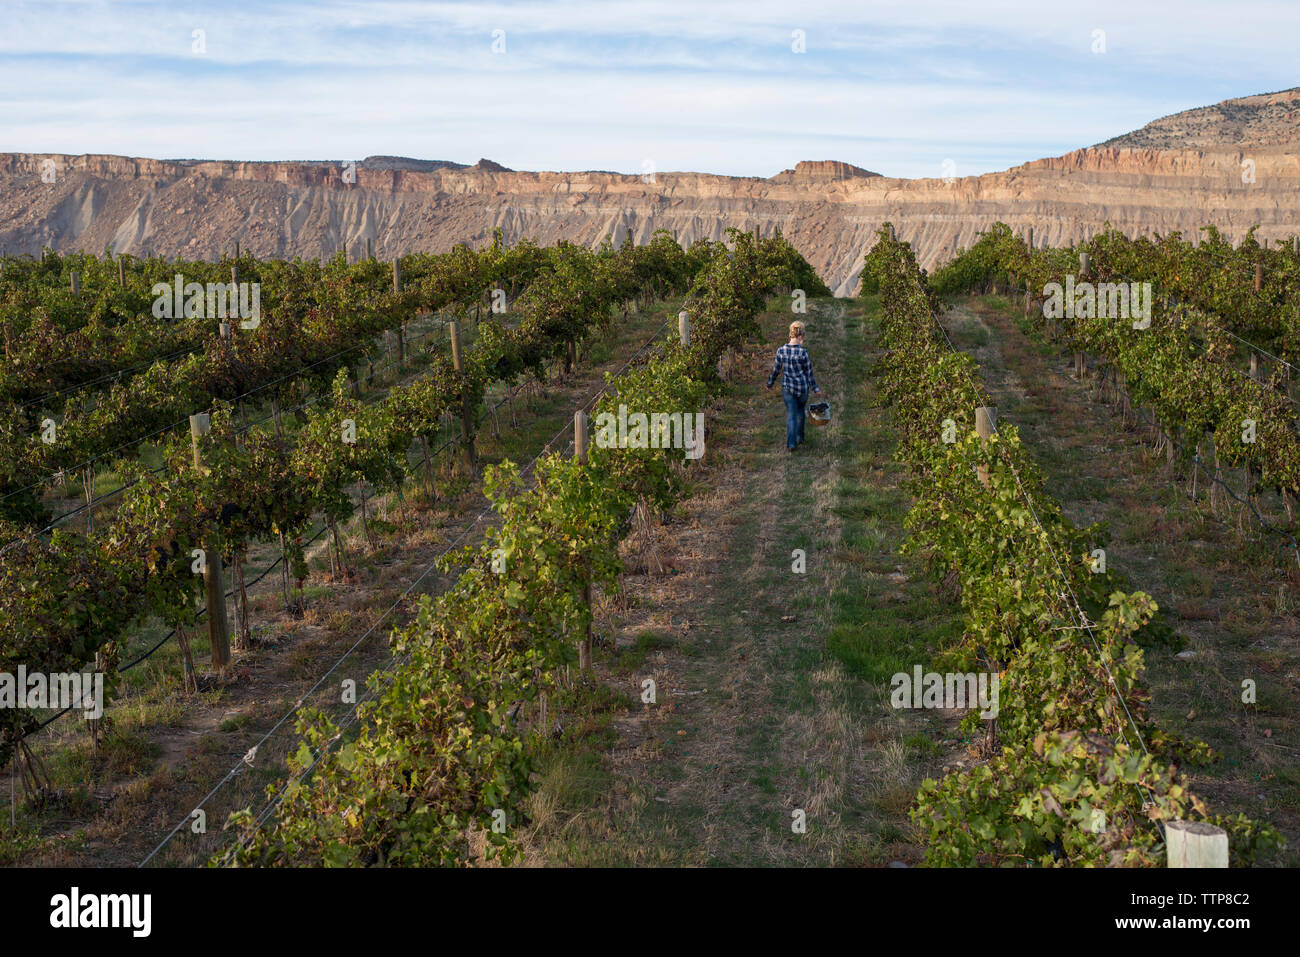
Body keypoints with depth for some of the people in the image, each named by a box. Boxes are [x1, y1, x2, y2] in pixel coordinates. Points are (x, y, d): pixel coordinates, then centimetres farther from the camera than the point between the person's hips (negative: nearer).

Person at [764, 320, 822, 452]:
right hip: (802, 387, -1)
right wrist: (816, 389, 3)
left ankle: (791, 443, -4)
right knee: (800, 411, 23)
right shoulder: (803, 352, -17)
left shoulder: (781, 351, -9)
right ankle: (799, 437, 35)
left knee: (791, 414, 6)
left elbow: (776, 370, 1)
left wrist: (769, 383, 17)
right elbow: (809, 373, -9)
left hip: (787, 387, 1)